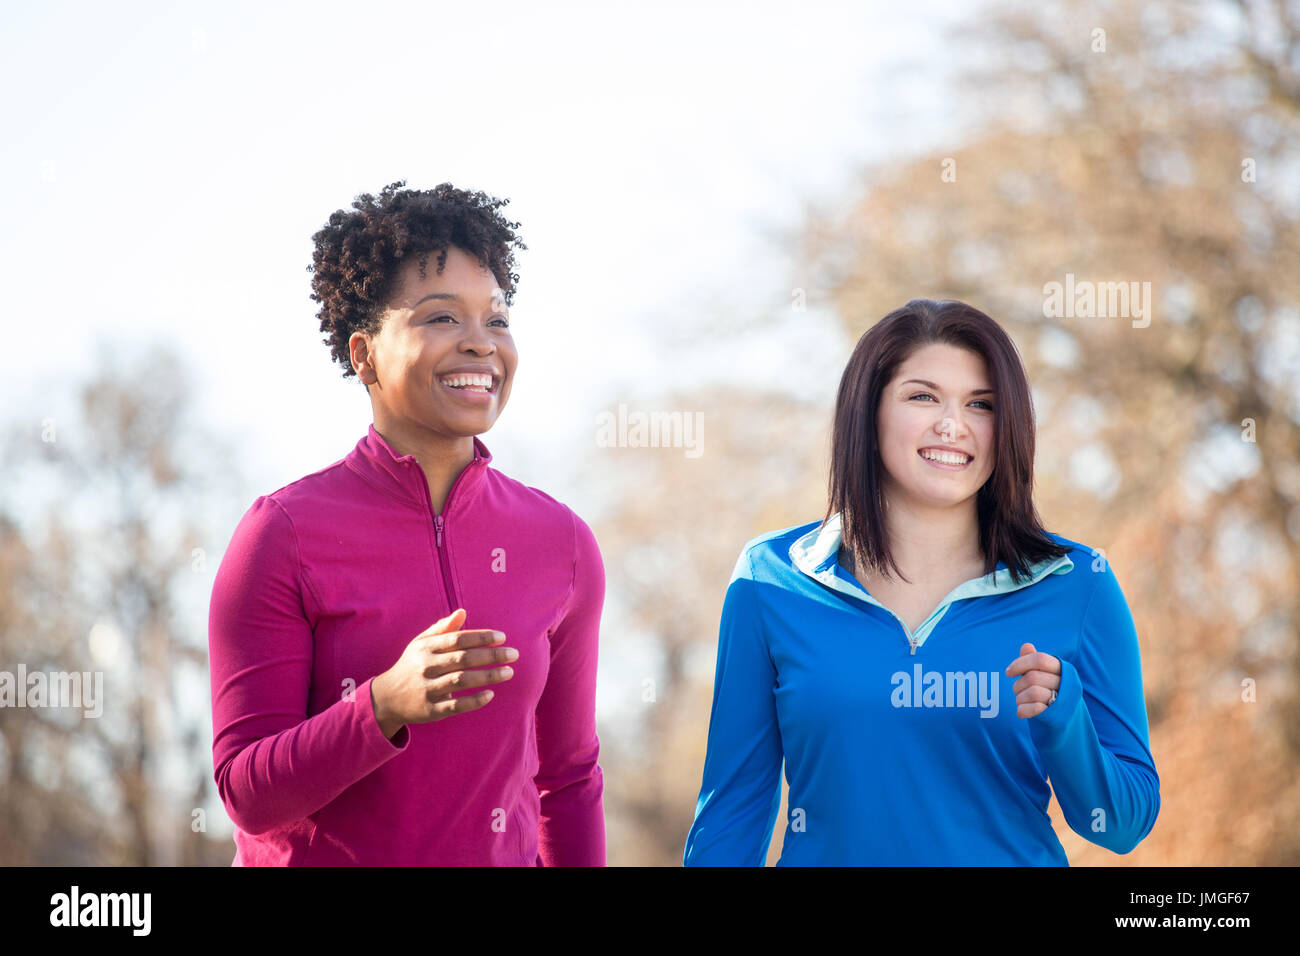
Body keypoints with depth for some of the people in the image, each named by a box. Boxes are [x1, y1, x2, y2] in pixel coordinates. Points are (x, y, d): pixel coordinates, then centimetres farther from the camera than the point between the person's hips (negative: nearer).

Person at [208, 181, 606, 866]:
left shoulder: (562, 545, -2)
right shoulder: (282, 535, -11)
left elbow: (569, 781, 8)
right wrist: (387, 704, -26)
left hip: (499, 858, 3)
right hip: (317, 861, -2)